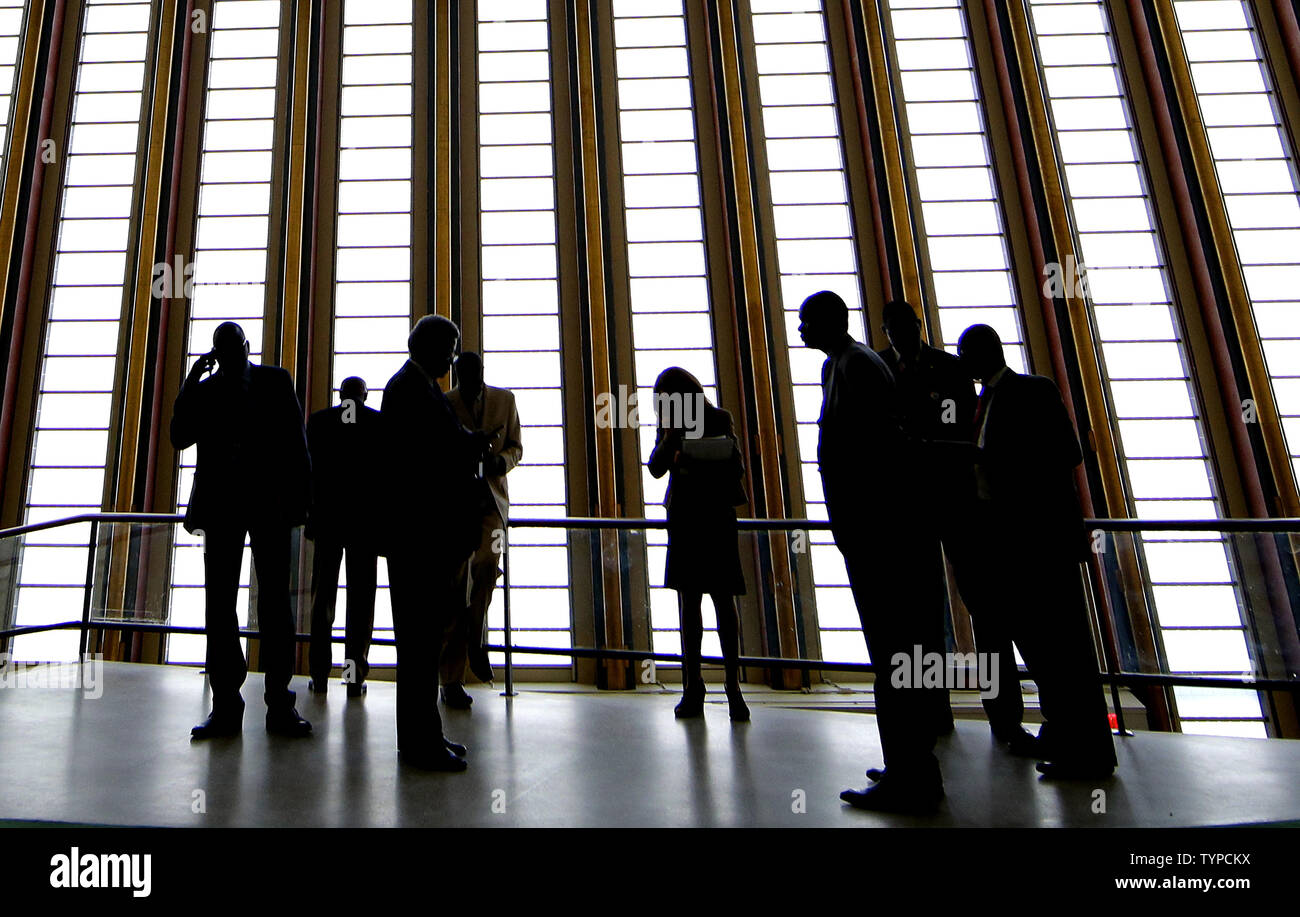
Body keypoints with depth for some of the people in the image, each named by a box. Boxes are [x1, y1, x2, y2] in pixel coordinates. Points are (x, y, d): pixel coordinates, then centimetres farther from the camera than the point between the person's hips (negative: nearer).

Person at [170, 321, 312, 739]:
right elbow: (180, 439, 4)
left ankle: (279, 703, 3)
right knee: (219, 602, 1)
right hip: (220, 504, 3)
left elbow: (295, 439, 5)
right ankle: (225, 704, 8)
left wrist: (302, 496, -4)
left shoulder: (275, 381, 10)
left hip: (270, 502, -2)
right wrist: (190, 387, -5)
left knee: (274, 600, -1)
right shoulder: (203, 389, 14)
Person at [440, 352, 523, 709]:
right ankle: (451, 678, 5)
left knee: (487, 562, -23)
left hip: (491, 496, 1)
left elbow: (516, 448, 13)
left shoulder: (504, 399, 10)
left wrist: (499, 460, -10)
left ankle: (476, 640, 4)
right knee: (457, 584, -4)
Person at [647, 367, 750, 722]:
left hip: (717, 515, -2)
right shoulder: (669, 426, 13)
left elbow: (737, 467, 1)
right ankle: (692, 686, 7)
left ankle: (733, 685, 0)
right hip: (683, 516, 3)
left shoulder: (720, 418, 6)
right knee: (688, 600, 3)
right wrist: (672, 433, -11)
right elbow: (656, 468, 2)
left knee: (723, 597, -5)